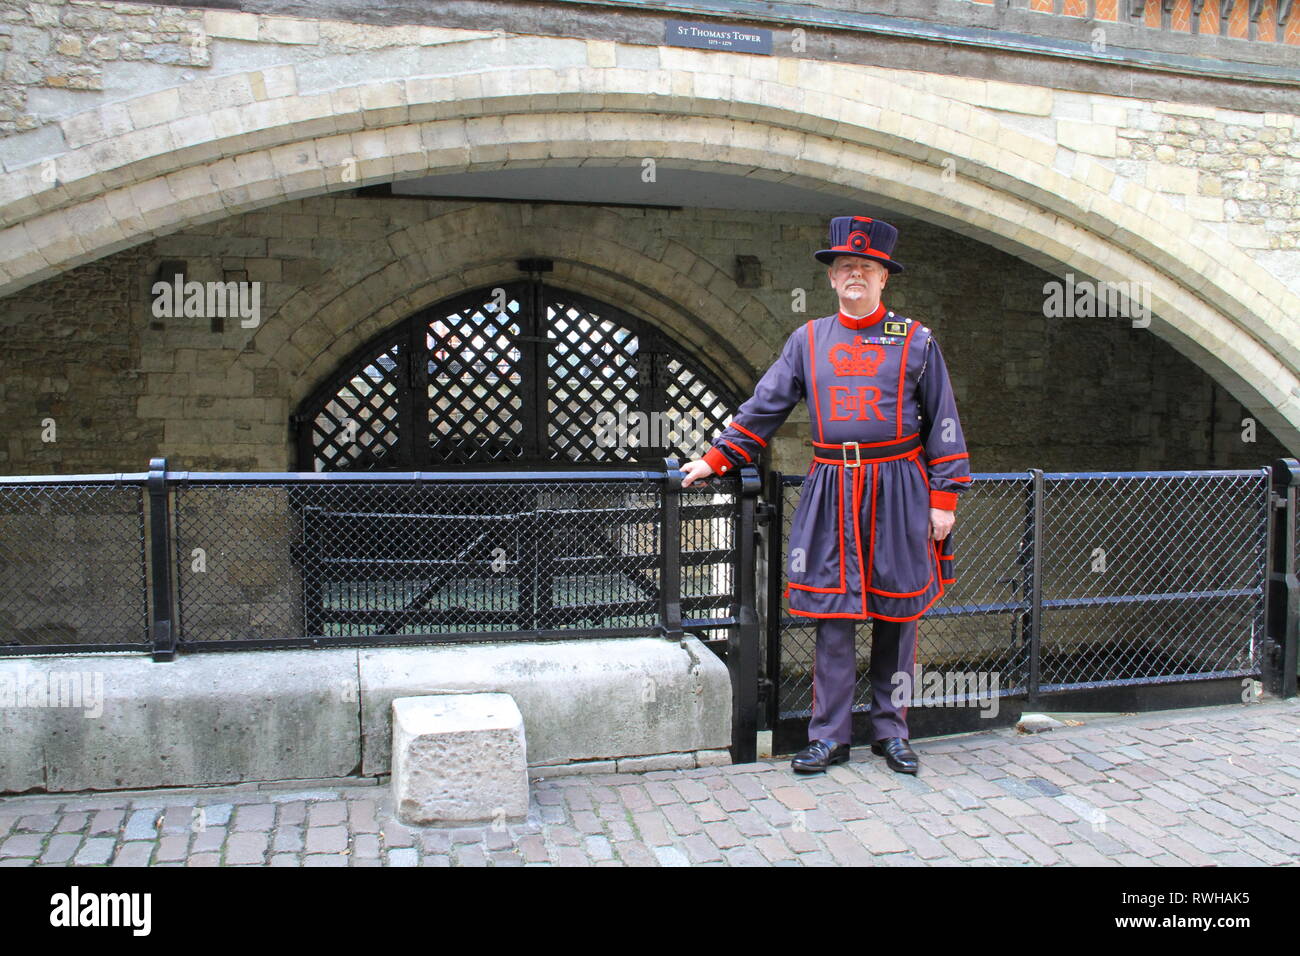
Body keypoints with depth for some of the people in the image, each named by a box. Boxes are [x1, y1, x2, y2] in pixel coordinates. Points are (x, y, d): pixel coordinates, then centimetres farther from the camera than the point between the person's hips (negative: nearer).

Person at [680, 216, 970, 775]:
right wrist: (715, 460, 8)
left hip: (899, 492, -1)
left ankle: (891, 732, 21)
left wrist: (944, 499, 0)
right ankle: (829, 737, 12)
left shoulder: (915, 340, 4)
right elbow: (763, 408, 12)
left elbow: (943, 424, 5)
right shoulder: (809, 339, 9)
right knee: (832, 617, 2)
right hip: (831, 493, 1)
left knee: (897, 616, 6)